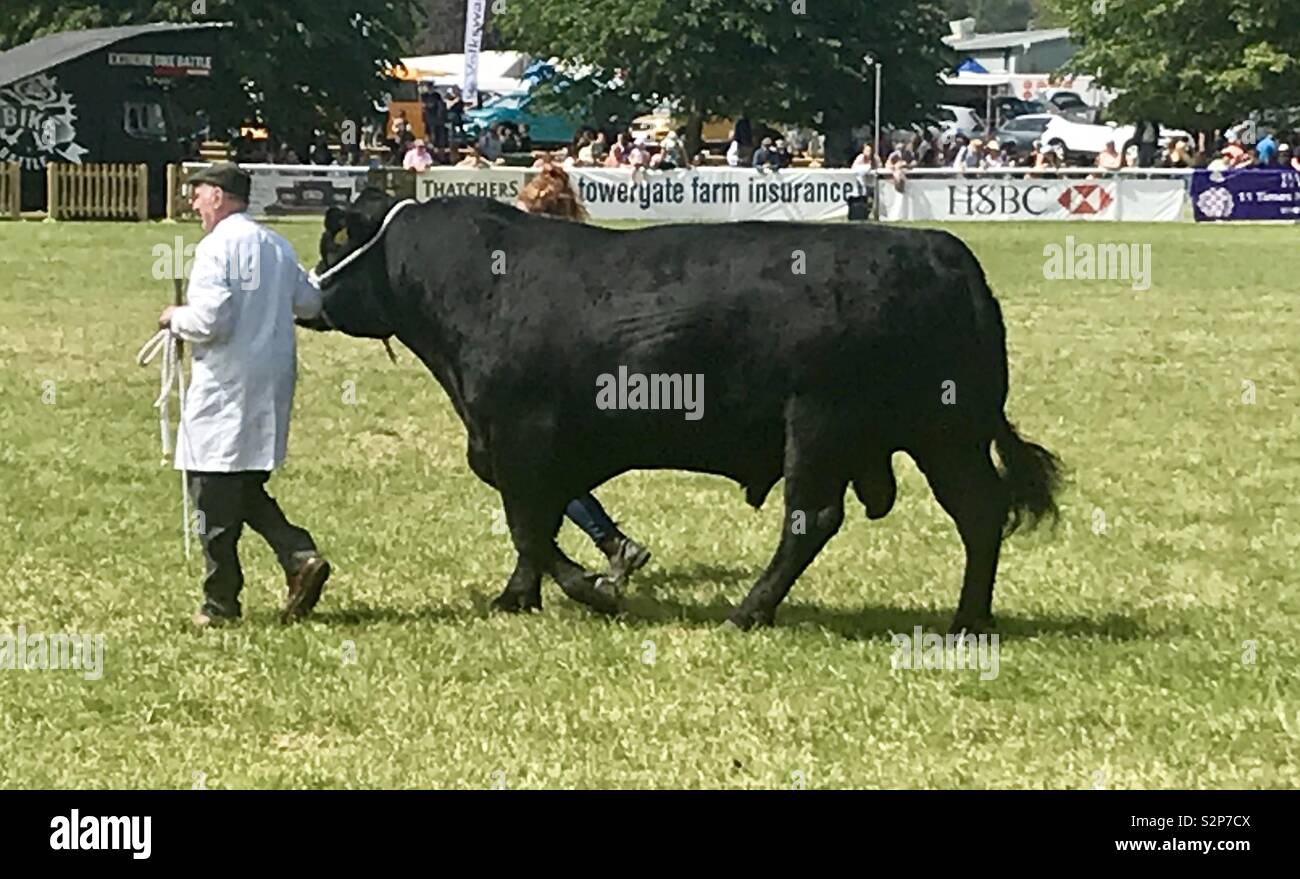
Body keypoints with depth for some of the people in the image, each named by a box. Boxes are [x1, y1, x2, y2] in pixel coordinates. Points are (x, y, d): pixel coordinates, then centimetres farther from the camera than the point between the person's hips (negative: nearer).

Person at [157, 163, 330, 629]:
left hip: (225, 388, -8)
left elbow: (207, 319, -22)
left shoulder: (217, 248, -14)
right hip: (272, 385, 8)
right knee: (247, 490, 17)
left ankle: (220, 603, 4)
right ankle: (301, 557, -1)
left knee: (215, 498, 0)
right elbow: (310, 302, 21)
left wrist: (175, 318, -1)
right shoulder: (276, 246, 11)